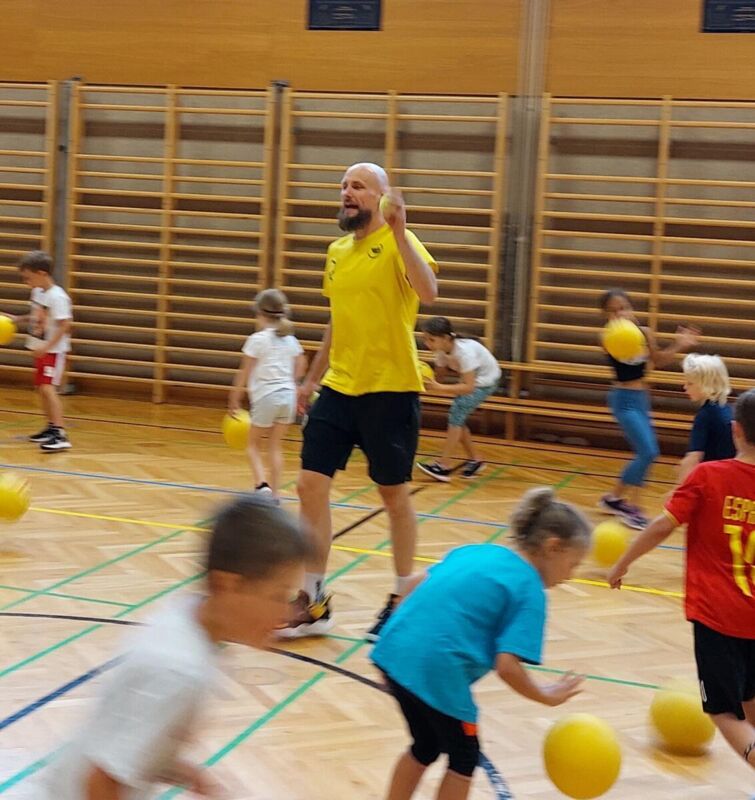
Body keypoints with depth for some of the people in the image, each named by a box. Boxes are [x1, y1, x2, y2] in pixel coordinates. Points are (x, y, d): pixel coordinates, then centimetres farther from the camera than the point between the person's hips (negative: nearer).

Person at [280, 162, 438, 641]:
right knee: (312, 483, 0)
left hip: (390, 390, -6)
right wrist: (313, 378, 24)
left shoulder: (399, 243, -9)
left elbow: (428, 292, -29)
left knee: (395, 493, 6)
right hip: (339, 387, 6)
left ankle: (403, 599, 24)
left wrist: (398, 232, -32)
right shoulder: (336, 252, 12)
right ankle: (313, 600, 10)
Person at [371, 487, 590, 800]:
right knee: (464, 758, 17)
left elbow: (418, 585, 21)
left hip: (395, 651, 7)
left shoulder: (476, 551, 17)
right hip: (438, 670, -7)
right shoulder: (529, 590, -4)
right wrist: (546, 696, 2)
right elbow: (507, 666, -13)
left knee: (426, 747, 28)